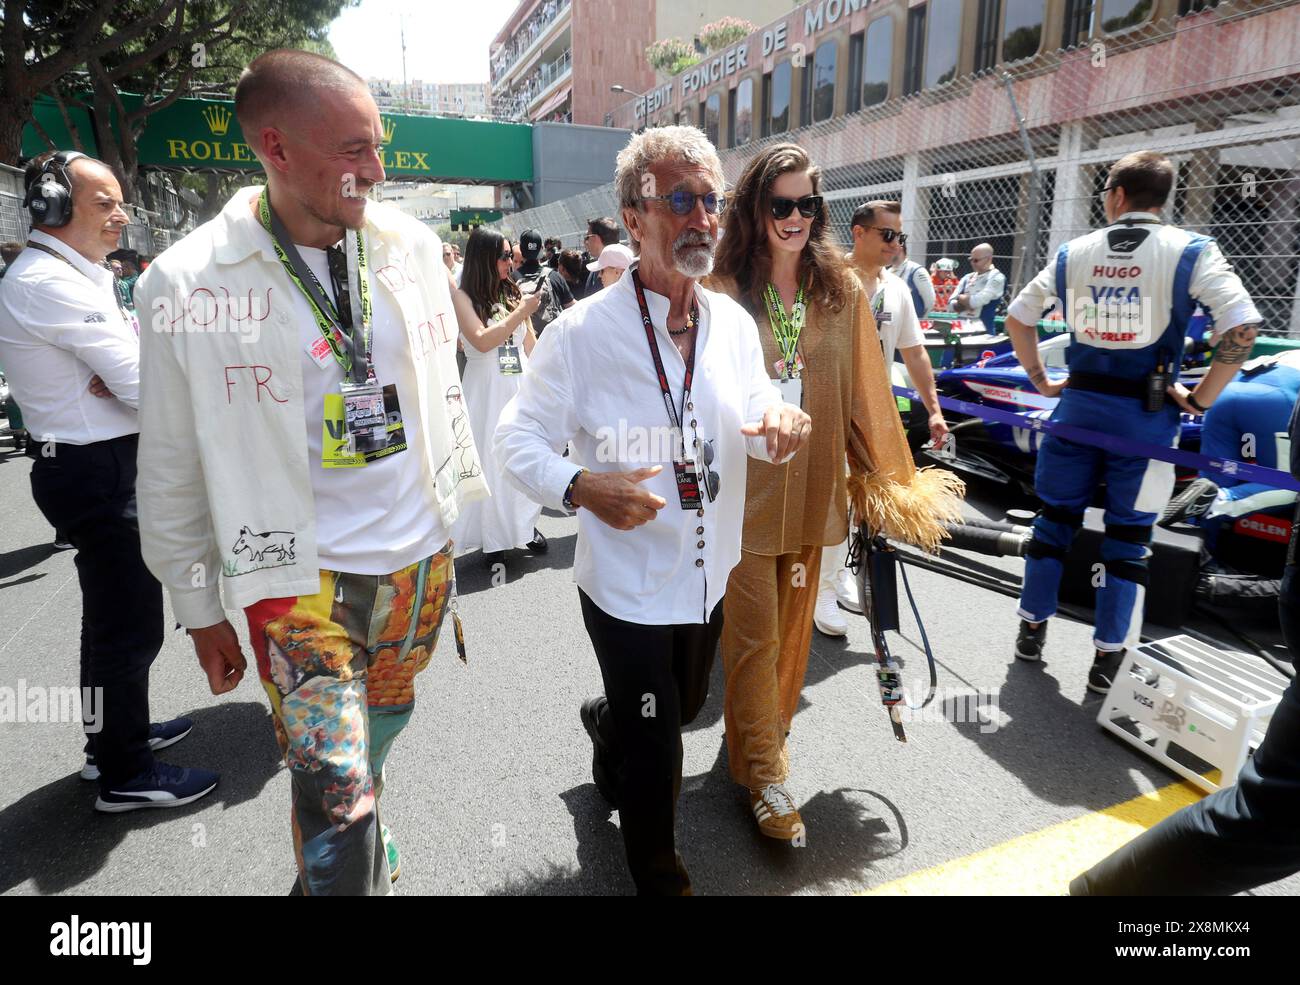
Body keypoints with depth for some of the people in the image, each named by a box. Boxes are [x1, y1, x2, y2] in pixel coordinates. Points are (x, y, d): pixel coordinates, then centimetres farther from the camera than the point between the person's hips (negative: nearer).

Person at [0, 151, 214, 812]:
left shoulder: (82, 276, 14)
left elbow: (134, 357, 9)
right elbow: (148, 386, -22)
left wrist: (124, 377, -13)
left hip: (107, 467, 11)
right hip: (97, 474, -11)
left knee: (111, 615, 22)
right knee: (130, 625, -1)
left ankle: (116, 735, 40)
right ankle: (126, 776, 14)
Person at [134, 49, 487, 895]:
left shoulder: (411, 244, -2)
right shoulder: (188, 284, -13)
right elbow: (173, 475, -5)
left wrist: (459, 506, 14)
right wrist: (202, 613, 1)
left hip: (421, 555, 5)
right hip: (300, 574, -4)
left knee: (384, 725, 25)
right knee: (335, 790, -6)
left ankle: (357, 829, 54)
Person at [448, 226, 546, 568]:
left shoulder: (513, 292, 8)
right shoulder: (463, 297, -3)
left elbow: (531, 344, 13)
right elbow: (482, 341, -15)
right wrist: (522, 312, -14)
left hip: (521, 384, 4)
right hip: (486, 390, -4)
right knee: (489, 462, 2)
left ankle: (525, 525, 23)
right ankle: (492, 539, 11)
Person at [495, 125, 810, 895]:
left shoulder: (735, 323, -3)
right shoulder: (584, 331, -18)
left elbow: (755, 427, 4)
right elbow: (519, 437, -11)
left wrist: (780, 421, -20)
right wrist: (579, 487, -31)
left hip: (709, 573, 6)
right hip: (627, 584, -5)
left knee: (682, 709, 28)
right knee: (654, 750, 10)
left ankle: (606, 722, 64)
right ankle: (659, 874, 41)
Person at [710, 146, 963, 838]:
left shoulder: (842, 291, 3)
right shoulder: (726, 292, -7)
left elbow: (865, 391, 5)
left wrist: (890, 476, 7)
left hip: (813, 490, 4)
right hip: (743, 492, -3)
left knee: (793, 627, 17)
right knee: (754, 634, 4)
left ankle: (765, 734, 39)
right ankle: (763, 771, 21)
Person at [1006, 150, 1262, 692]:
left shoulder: (1073, 252, 4)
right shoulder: (1191, 251, -4)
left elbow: (1017, 317, 10)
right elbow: (1242, 328, -15)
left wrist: (1040, 380, 15)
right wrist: (1199, 399, -6)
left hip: (1078, 403, 2)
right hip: (1146, 411, -2)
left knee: (1054, 517, 14)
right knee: (1128, 535, 7)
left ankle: (1031, 629, 25)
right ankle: (1108, 658, 15)